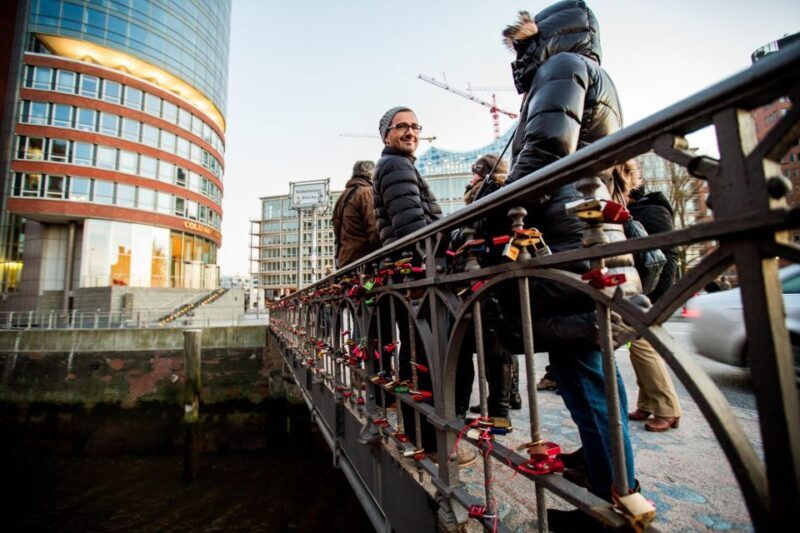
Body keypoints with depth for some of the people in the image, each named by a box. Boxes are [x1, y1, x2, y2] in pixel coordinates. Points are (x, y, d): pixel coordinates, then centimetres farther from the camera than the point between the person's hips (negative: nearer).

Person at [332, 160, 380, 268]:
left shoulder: (344, 195, 19)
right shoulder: (367, 192, -8)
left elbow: (337, 231, 20)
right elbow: (375, 232, -17)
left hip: (344, 260, 9)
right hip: (363, 260, -9)